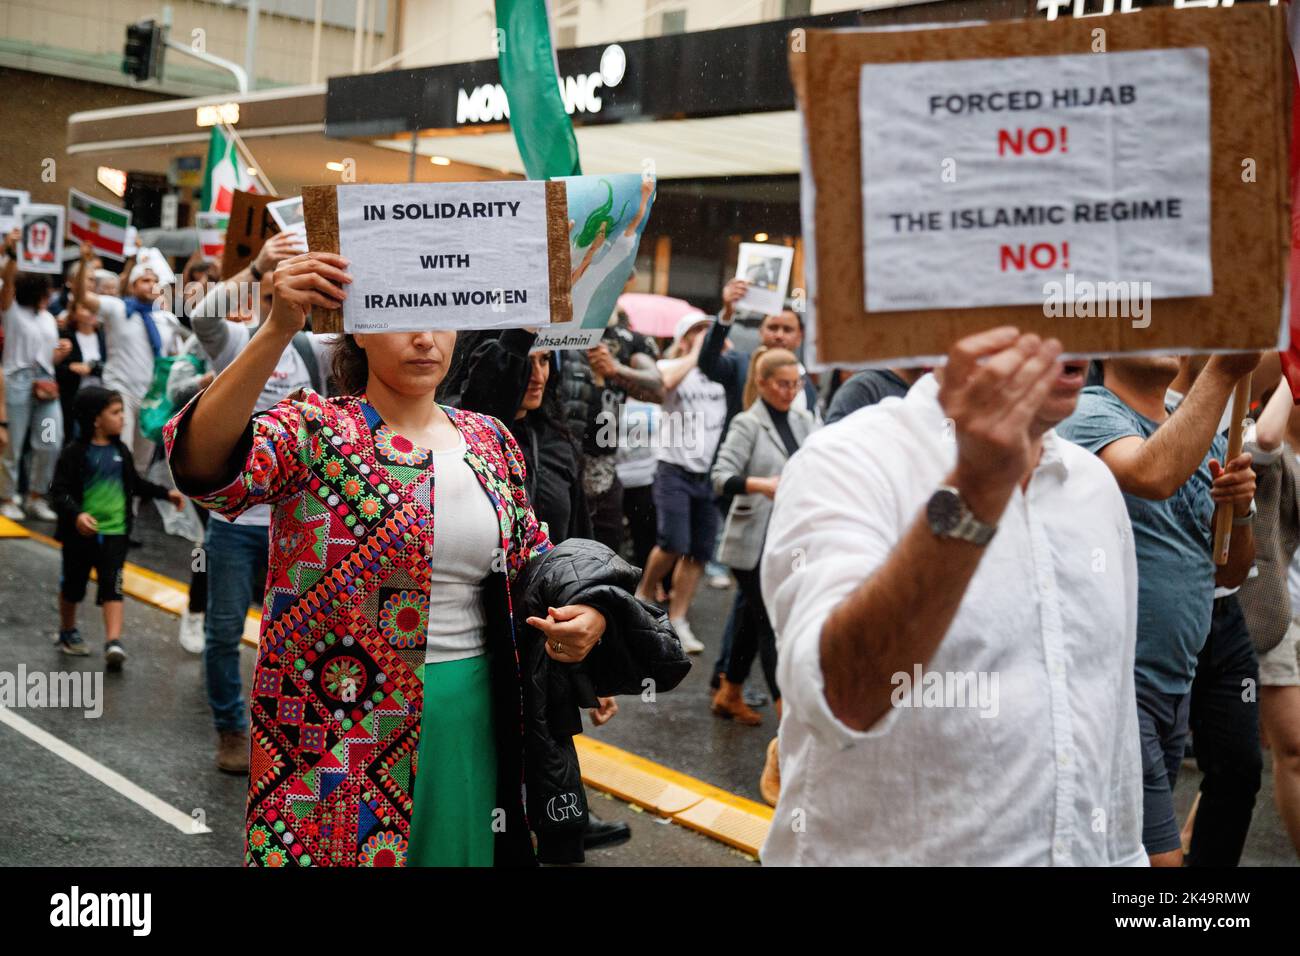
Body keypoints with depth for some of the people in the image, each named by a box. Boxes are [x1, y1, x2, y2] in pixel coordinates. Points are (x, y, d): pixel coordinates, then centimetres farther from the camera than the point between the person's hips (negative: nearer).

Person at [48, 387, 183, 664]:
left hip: (114, 531, 3)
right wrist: (76, 514, -33)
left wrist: (165, 493, 16)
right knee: (73, 585, 15)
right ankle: (68, 632, 36)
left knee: (112, 587, -8)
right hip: (80, 533, -3)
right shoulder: (76, 453, -13)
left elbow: (134, 483, 20)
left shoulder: (120, 450, 4)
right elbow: (58, 491, -17)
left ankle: (113, 642, -16)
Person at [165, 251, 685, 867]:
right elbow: (203, 464, -28)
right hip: (337, 733, -4)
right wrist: (278, 331, -40)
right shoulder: (313, 429, -8)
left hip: (474, 722, 5)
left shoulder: (489, 441, 8)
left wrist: (585, 612, -5)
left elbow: (531, 561, 17)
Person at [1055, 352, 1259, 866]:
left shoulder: (1207, 433, 14)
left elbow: (1230, 572, 16)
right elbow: (1153, 475, -33)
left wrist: (1239, 511, -4)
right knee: (1158, 855, -10)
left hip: (1177, 683, 8)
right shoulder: (1092, 414, -9)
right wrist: (1222, 370, -29)